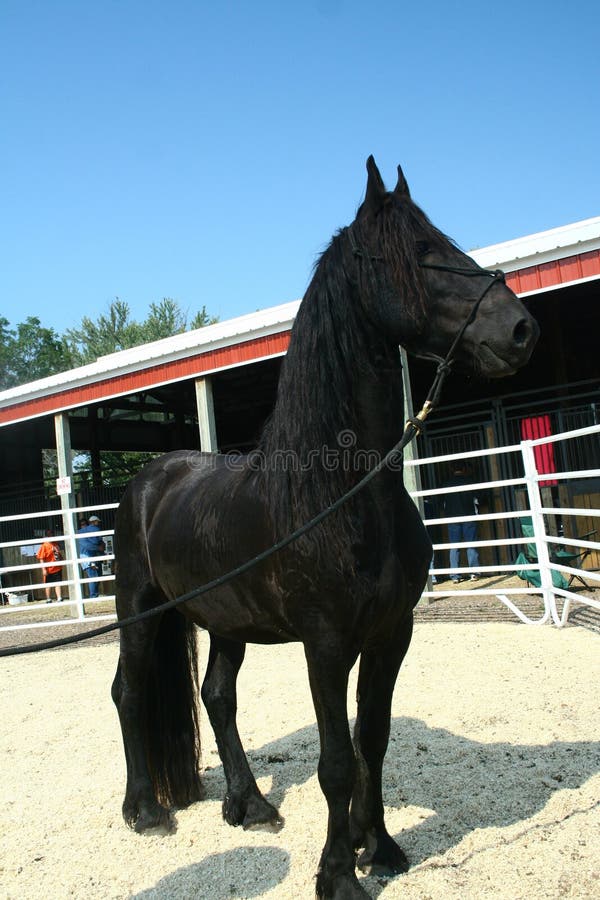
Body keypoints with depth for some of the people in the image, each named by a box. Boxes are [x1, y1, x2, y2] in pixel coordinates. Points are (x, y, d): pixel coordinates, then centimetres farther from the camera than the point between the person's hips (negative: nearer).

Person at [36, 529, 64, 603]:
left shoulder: (56, 544, 7)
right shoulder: (44, 546, -11)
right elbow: (41, 558, -13)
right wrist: (44, 569, -17)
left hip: (58, 568, 5)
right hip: (49, 570, -5)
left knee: (58, 583, 6)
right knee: (48, 585, 7)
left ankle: (59, 598, 7)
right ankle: (48, 600, 16)